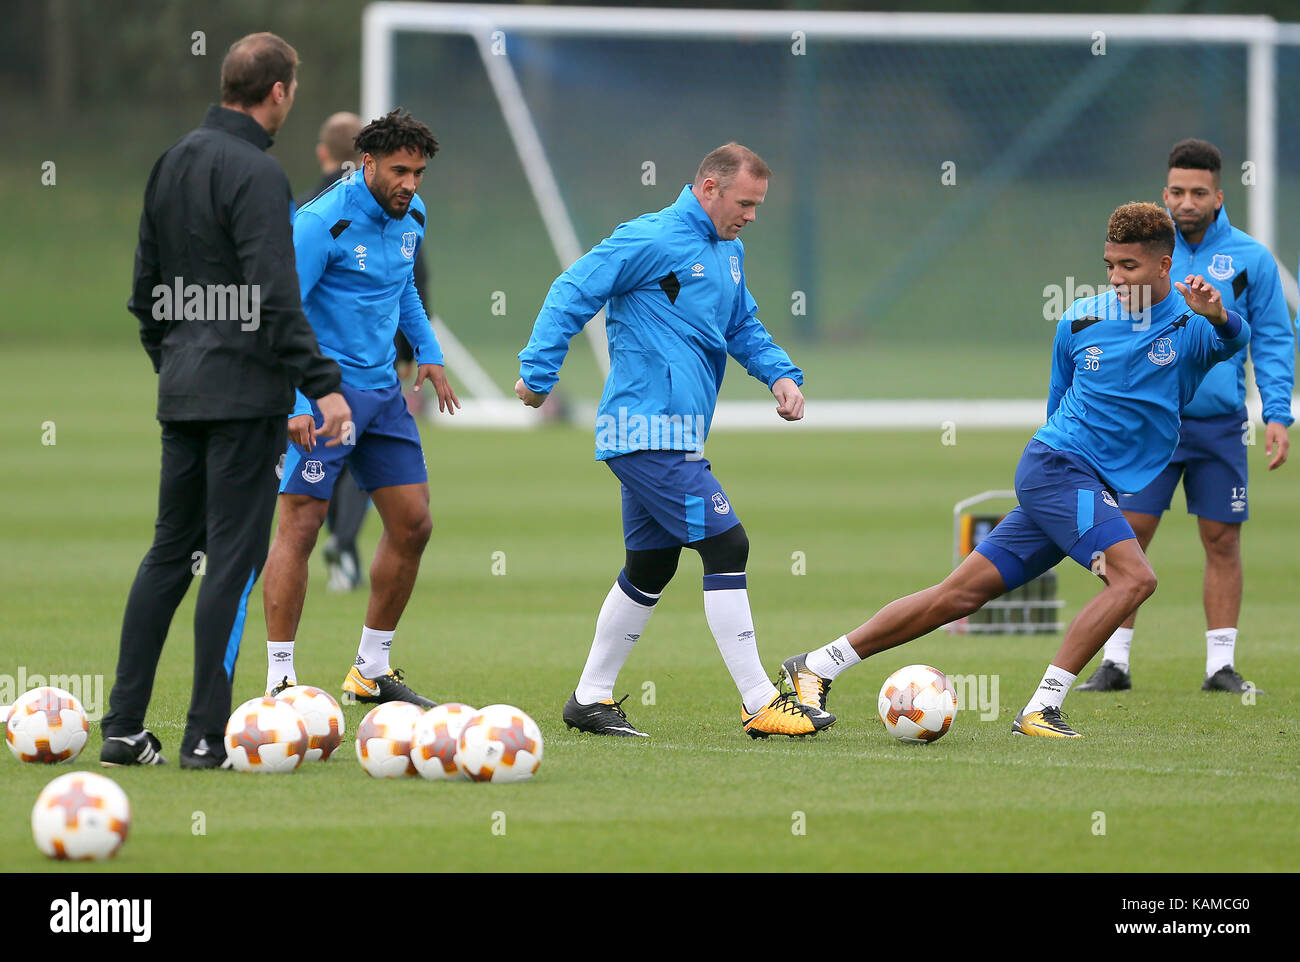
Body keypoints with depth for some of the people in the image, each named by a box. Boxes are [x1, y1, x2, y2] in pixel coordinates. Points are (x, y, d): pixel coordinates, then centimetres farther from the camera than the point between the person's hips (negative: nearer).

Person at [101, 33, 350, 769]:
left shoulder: (175, 161, 12)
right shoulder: (255, 173, -14)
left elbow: (147, 283, 19)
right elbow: (275, 297, -21)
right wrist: (323, 383, -20)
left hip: (182, 390, 8)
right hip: (245, 390, -8)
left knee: (171, 551, 13)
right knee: (235, 558, -4)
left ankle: (125, 728, 10)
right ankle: (207, 736, -6)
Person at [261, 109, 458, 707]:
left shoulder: (411, 217, 7)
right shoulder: (322, 223, -17)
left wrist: (428, 353, 19)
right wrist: (296, 403, -26)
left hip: (381, 390, 8)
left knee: (412, 524, 7)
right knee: (299, 526, -11)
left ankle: (373, 670, 20)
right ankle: (279, 679, -7)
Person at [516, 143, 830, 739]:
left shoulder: (728, 252, 18)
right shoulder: (652, 241, -12)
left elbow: (742, 327, 28)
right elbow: (573, 293, -12)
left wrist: (780, 375, 10)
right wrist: (538, 373, -14)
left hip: (660, 437, 10)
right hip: (650, 432, -10)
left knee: (651, 568, 15)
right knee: (726, 545, -13)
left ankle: (590, 699, 24)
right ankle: (760, 705, -13)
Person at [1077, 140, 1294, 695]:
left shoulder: (1250, 259, 2)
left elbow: (1273, 341, 5)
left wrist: (1277, 414, -5)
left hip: (1220, 422, 0)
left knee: (1223, 542, 2)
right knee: (1129, 536, -4)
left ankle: (1221, 664, 9)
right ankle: (1115, 663, 2)